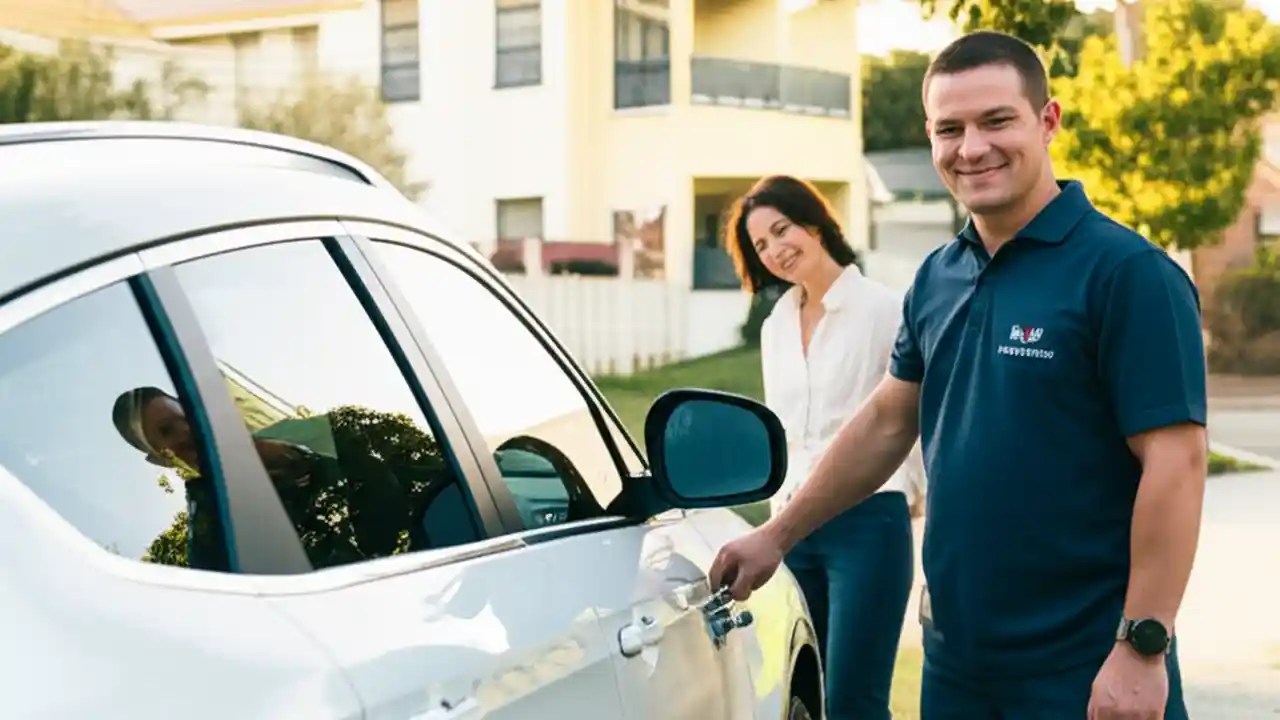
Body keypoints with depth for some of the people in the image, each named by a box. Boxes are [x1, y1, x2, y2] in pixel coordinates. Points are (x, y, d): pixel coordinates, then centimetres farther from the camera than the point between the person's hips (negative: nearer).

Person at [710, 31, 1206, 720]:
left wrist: (1142, 648, -20)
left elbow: (1175, 463, -17)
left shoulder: (1127, 272, -13)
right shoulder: (937, 277, 8)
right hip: (954, 660, 7)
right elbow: (885, 423, 17)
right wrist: (775, 536, 18)